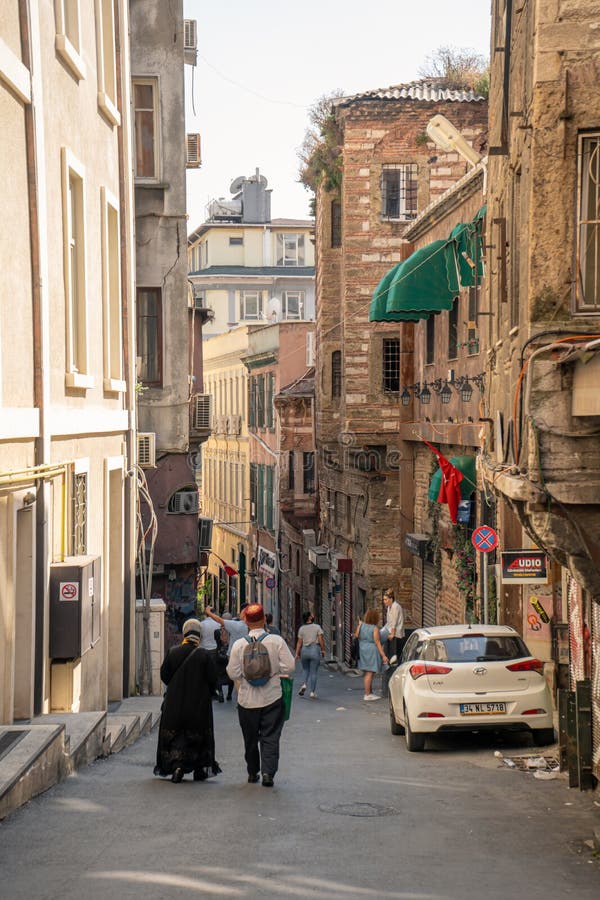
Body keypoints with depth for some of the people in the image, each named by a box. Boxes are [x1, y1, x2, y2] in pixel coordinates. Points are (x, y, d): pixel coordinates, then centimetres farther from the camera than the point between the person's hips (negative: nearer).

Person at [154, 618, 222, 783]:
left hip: (175, 704, 1)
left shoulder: (173, 653, -5)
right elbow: (213, 680, -8)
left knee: (175, 737, 8)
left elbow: (164, 675, 2)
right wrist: (207, 694, 11)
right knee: (198, 737, 14)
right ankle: (200, 770, 17)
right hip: (199, 705, -1)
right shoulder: (204, 655, -11)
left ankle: (177, 765, -11)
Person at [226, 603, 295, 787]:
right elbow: (289, 667, -9)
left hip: (247, 700, 1)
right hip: (272, 698, -1)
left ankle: (252, 773, 24)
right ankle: (268, 772, -10)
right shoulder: (276, 641, -9)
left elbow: (233, 673, -6)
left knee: (250, 738, 15)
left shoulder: (239, 644, -8)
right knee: (270, 737, 3)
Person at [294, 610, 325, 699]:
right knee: (314, 672, 4)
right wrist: (323, 650, 4)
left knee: (305, 669, 22)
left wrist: (297, 653, 4)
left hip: (304, 650, 2)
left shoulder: (301, 628, 2)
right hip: (315, 649, -2)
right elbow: (320, 640, -8)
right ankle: (312, 692, 2)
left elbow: (299, 642, 1)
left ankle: (304, 684, -1)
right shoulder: (317, 627, -4)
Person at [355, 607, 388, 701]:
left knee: (366, 673, 15)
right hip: (372, 651, -7)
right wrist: (383, 655, -12)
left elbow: (356, 636, 12)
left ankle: (370, 692, 27)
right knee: (369, 673, -4)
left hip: (363, 650, 7)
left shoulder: (361, 625, 1)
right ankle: (367, 695, -3)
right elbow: (377, 643, -15)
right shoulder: (375, 628, -14)